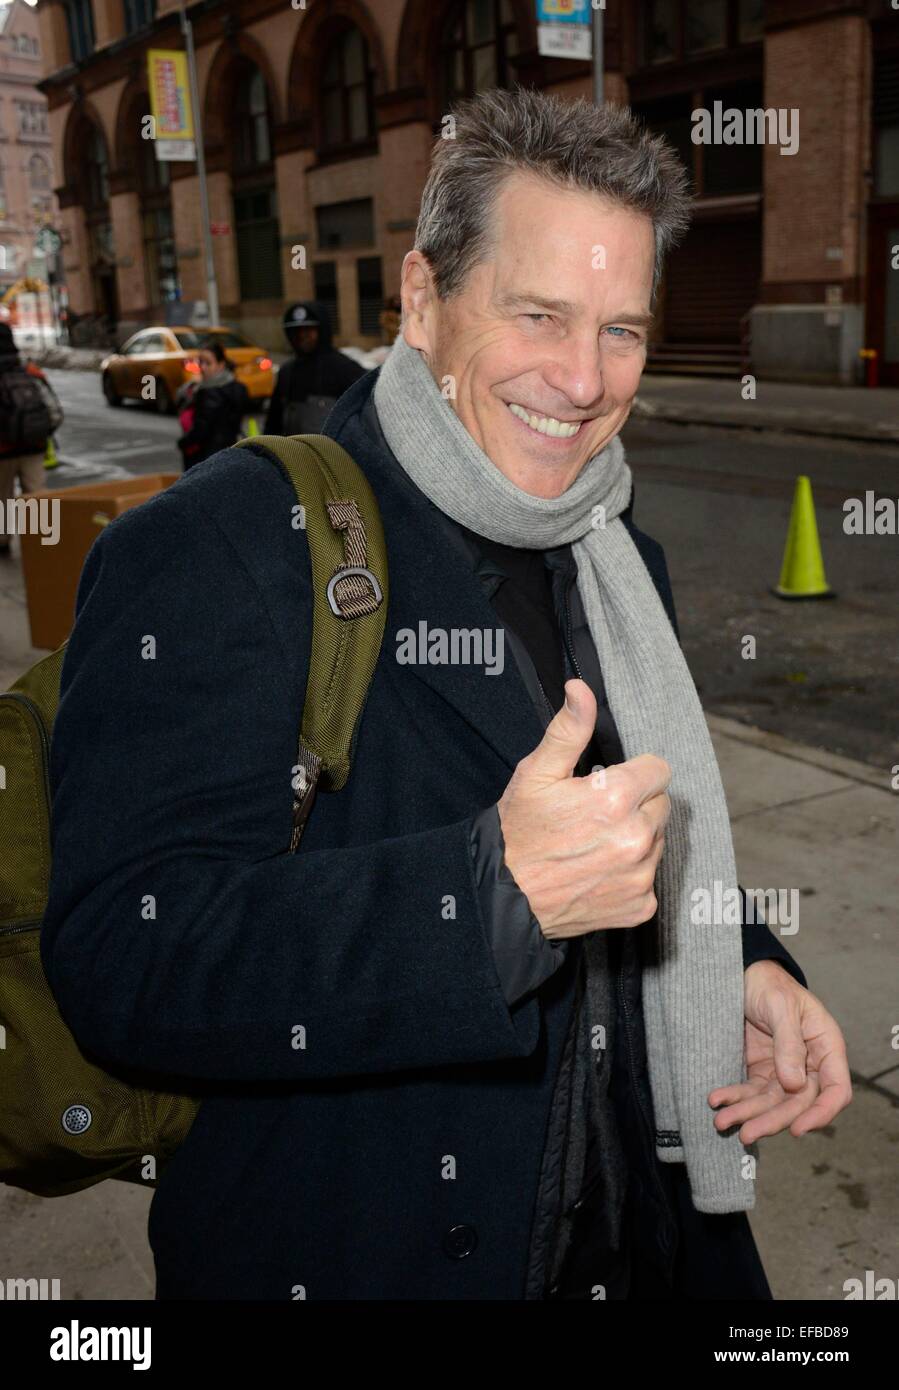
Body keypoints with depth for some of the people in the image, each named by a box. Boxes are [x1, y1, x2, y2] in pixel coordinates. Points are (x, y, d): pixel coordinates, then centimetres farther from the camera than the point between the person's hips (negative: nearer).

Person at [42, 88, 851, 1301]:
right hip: (347, 1255, -6)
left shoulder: (621, 556, 6)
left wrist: (741, 968, -3)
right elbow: (122, 960, -26)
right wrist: (501, 886, -36)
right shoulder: (216, 546, -19)